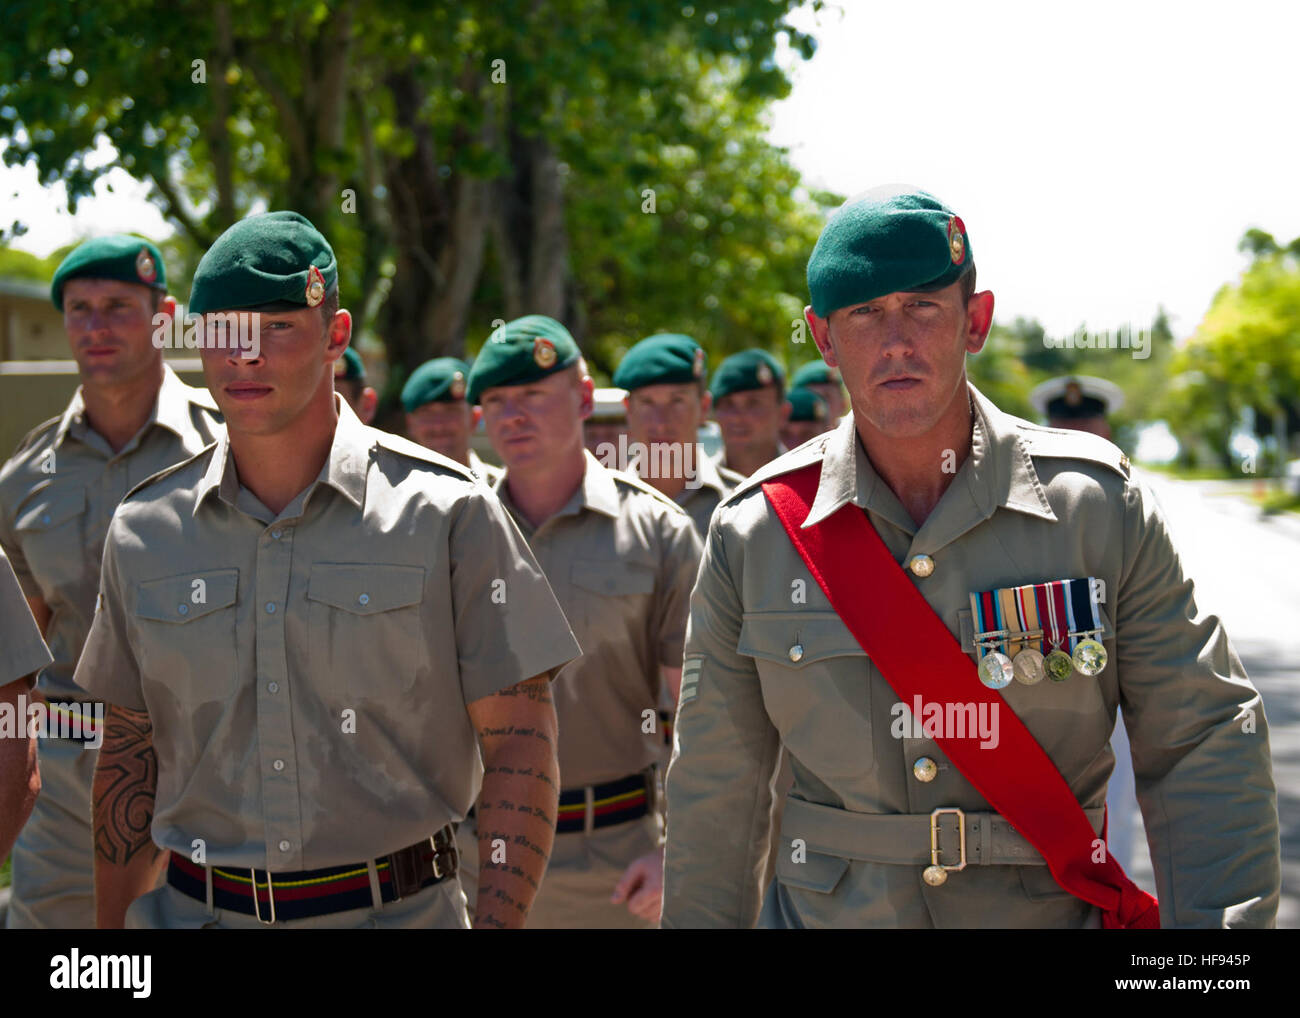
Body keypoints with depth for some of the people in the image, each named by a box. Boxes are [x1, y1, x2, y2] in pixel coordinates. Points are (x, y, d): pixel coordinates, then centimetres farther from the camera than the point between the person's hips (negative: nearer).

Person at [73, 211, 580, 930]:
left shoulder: (447, 513, -5)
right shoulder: (143, 530, 5)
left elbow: (519, 738, -6)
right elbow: (132, 747, 12)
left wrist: (499, 922, -14)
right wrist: (111, 927, 8)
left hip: (399, 906, -2)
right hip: (194, 910, 3)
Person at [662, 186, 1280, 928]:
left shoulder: (1100, 505, -8)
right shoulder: (754, 535, -5)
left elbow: (1206, 750, -6)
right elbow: (716, 788, 1)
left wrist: (1215, 948, -15)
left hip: (1054, 909, 0)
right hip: (823, 909, 1)